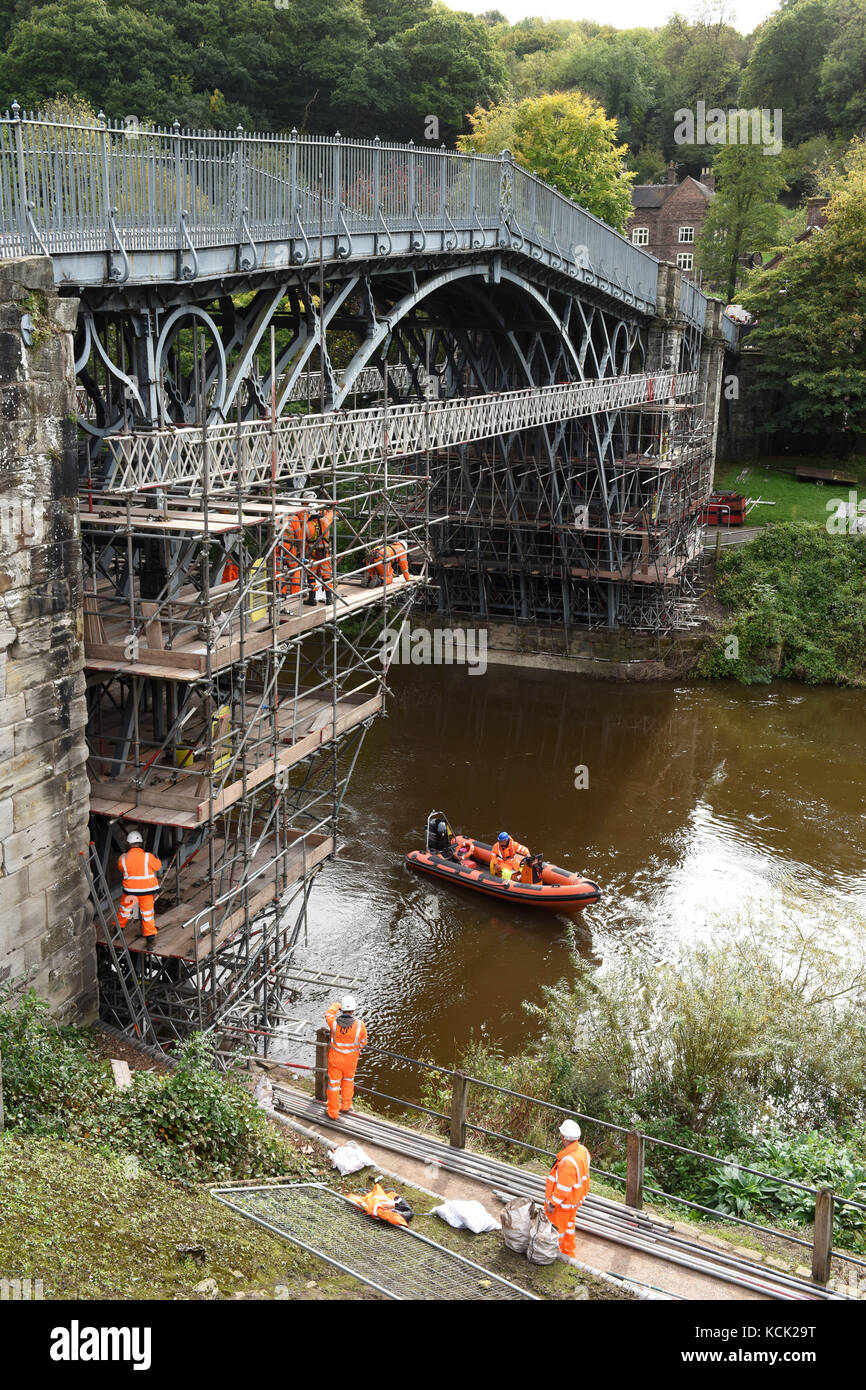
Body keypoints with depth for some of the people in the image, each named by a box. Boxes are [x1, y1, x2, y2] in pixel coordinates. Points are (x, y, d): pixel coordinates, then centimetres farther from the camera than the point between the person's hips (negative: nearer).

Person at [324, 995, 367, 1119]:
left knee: (334, 1083, 15)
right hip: (351, 1060, 0)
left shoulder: (334, 1022, -24)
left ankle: (333, 1113, 26)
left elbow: (329, 1015, 3)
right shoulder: (360, 1025, -24)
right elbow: (363, 1043, -7)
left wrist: (335, 1006, 24)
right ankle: (346, 1105, 40)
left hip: (335, 1058, 0)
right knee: (348, 1080, 27)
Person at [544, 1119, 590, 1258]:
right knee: (569, 1225, 27)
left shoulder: (567, 1161, -39)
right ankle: (569, 1252, 45)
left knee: (556, 1228, 14)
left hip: (563, 1203, -8)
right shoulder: (583, 1151, -10)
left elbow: (563, 1189, -31)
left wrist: (552, 1204, -18)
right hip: (575, 1199, 9)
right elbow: (584, 1176, 6)